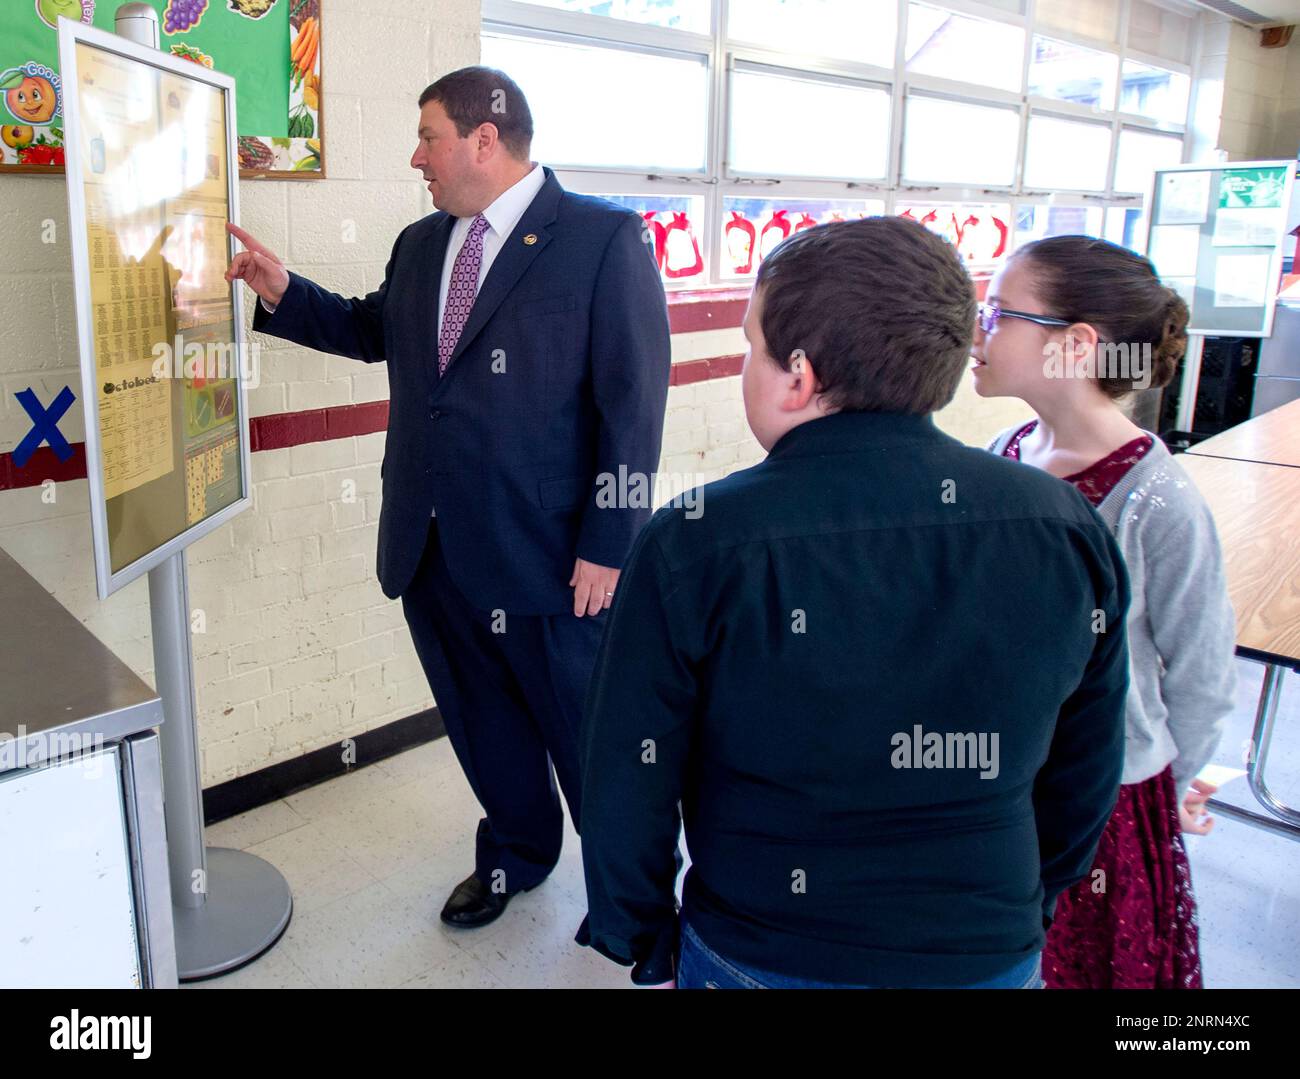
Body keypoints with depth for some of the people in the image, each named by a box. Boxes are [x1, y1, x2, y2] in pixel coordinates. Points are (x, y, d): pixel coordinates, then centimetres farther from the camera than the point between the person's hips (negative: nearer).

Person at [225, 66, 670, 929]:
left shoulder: (605, 239, -11)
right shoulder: (420, 244, 11)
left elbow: (634, 400, -14)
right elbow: (374, 332, 27)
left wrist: (608, 546, -16)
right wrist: (282, 291, 11)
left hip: (546, 558, -6)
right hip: (430, 552, 7)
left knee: (585, 728, 11)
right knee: (480, 716, 21)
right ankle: (516, 853, 46)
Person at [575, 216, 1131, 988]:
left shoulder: (693, 547, -21)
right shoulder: (1069, 531, -12)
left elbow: (630, 787, -13)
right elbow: (1084, 777, -1)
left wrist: (645, 947, 4)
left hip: (756, 957, -2)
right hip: (992, 956, 3)